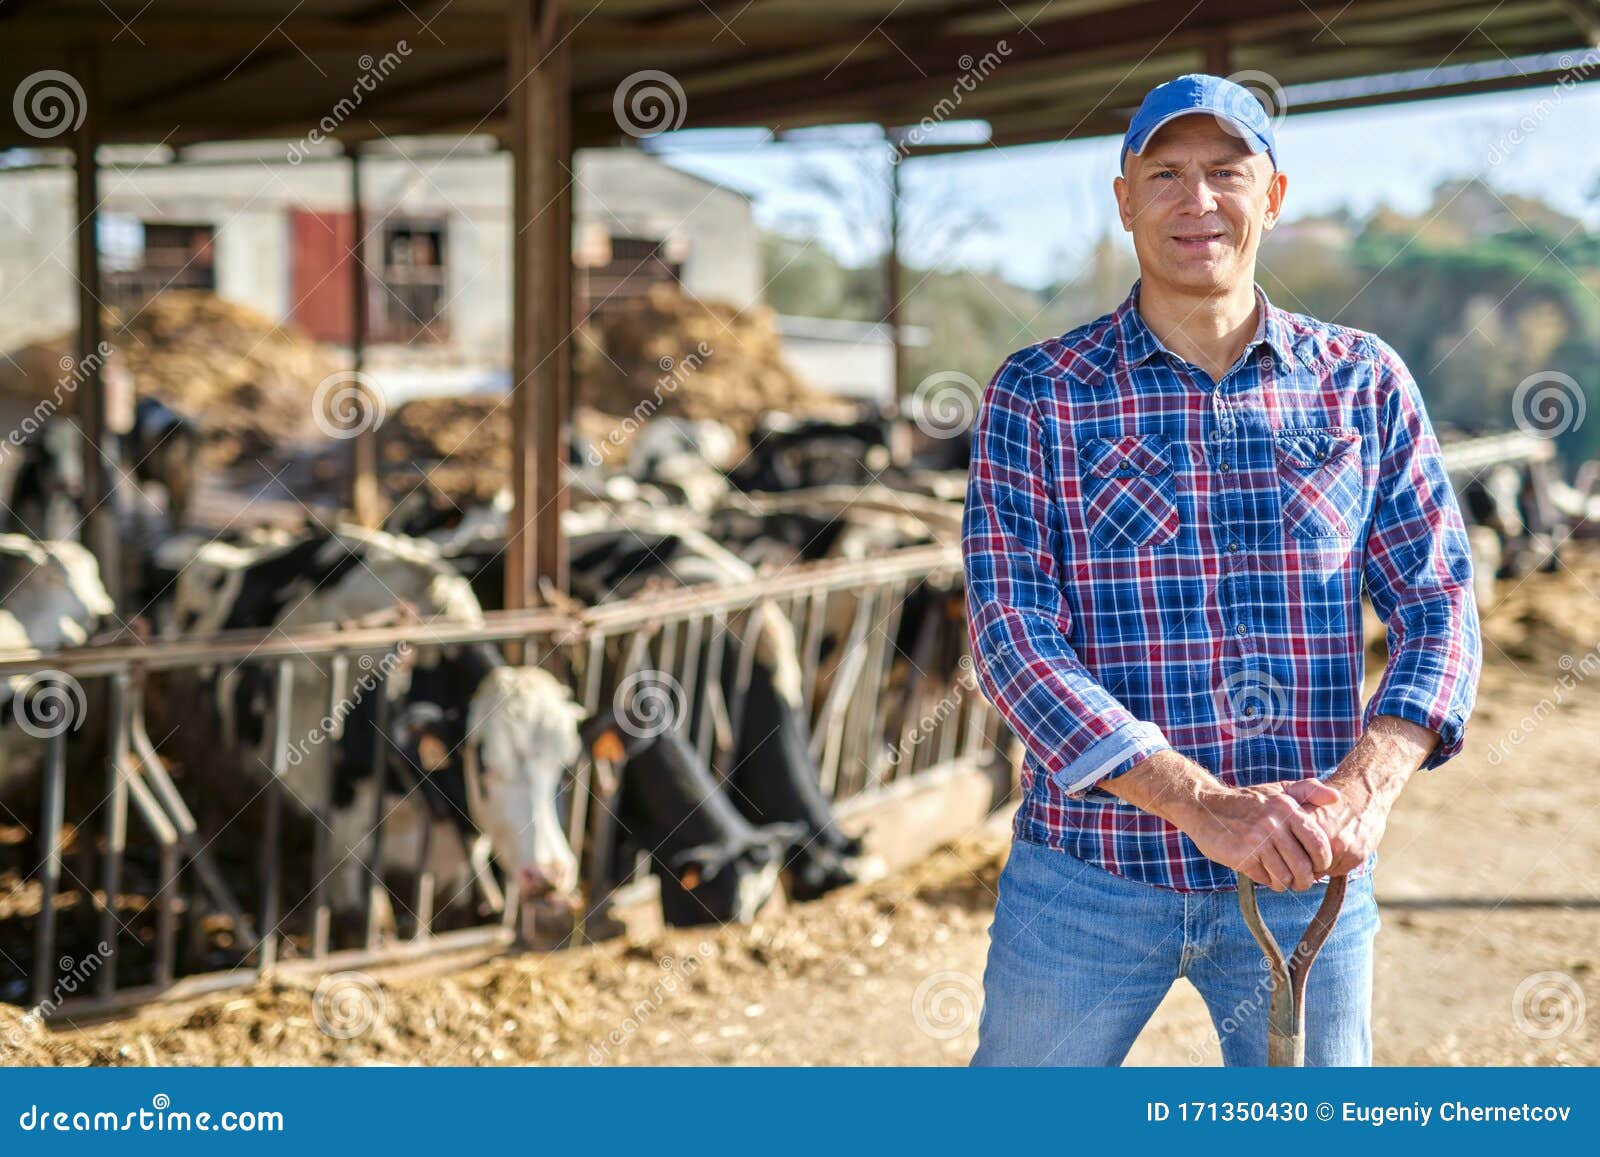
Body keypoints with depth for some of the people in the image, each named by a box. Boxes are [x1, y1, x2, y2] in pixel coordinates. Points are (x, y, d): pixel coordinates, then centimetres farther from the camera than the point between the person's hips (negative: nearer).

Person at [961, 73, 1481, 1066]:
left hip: (1312, 875, 2)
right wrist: (1205, 806, -23)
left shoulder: (1364, 383, 5)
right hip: (1089, 873, -1)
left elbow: (1441, 605, 2)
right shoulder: (1038, 396, -2)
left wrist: (1366, 789, -18)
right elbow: (1011, 636, -10)